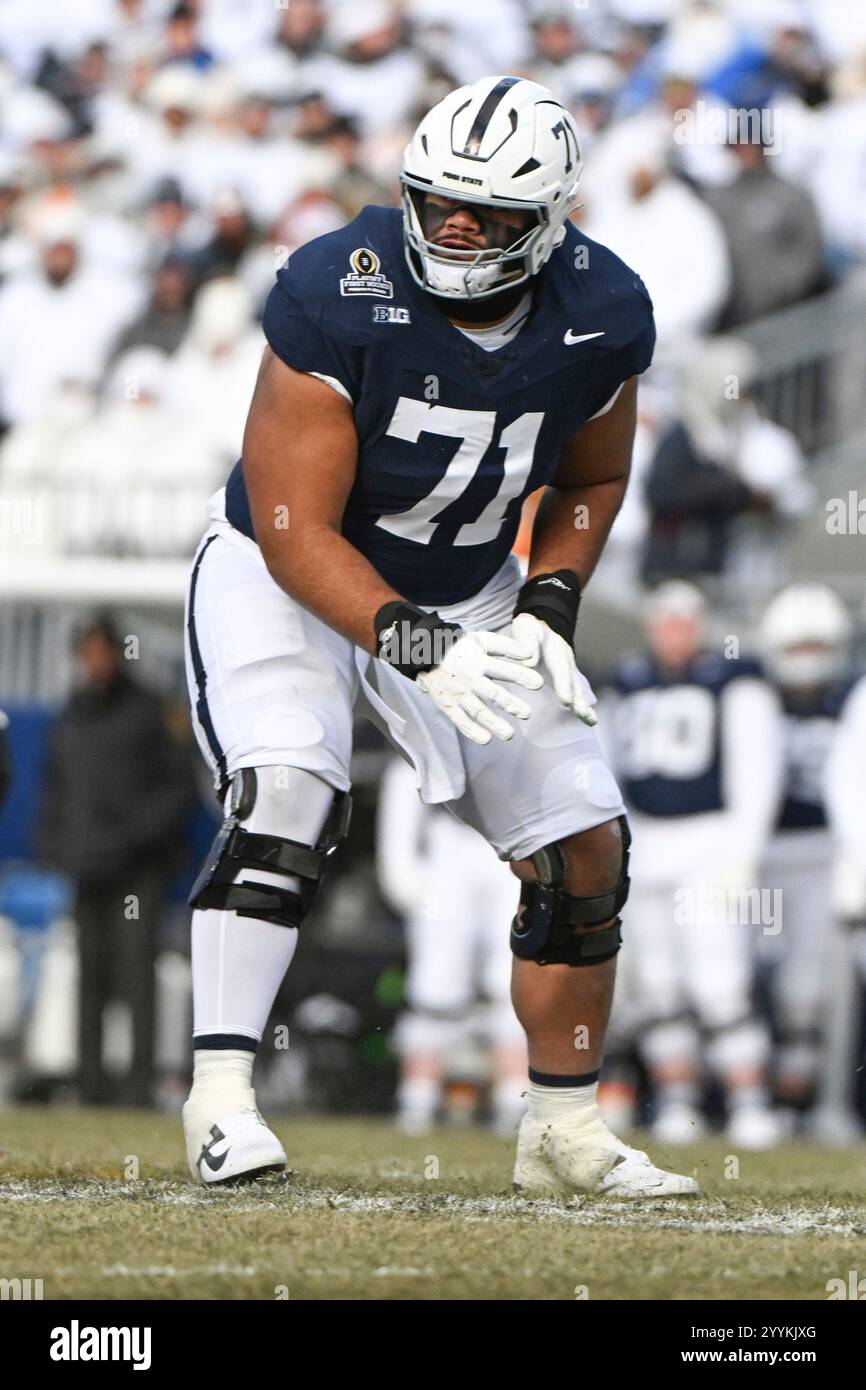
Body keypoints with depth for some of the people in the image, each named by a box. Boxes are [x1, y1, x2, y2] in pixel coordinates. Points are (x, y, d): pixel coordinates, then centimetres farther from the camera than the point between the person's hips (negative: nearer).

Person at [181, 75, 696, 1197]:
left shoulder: (602, 317, -16)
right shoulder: (338, 297, -30)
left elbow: (592, 483, 6)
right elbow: (295, 529, -29)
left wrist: (549, 608, -10)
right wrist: (412, 644, -41)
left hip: (469, 596, 5)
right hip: (286, 580, -5)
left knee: (586, 846, 1)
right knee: (286, 799, -29)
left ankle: (564, 1129, 18)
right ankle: (221, 1097, -24)